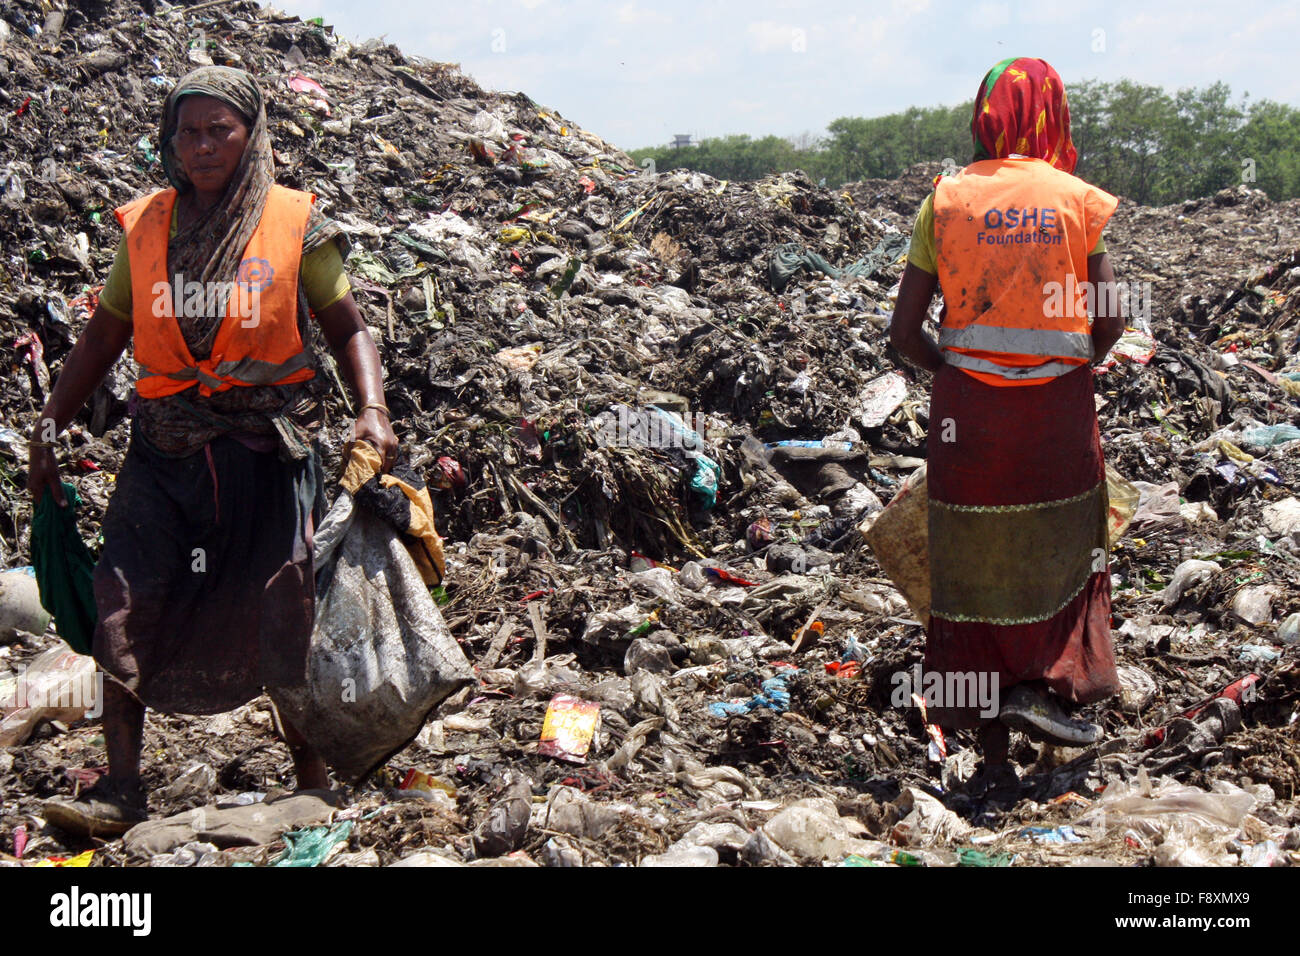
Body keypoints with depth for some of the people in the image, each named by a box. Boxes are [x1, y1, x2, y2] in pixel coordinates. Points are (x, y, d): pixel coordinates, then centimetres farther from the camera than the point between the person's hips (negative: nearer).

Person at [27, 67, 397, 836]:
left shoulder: (296, 224, 0)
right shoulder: (146, 226, 8)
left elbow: (348, 328, 3)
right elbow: (102, 340, 16)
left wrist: (373, 408, -14)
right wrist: (50, 428, 14)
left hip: (269, 451, -2)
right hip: (166, 451, 3)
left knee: (282, 621, 2)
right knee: (124, 606, -7)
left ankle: (312, 774, 20)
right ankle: (121, 788, 3)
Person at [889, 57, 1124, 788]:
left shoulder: (944, 200, 0)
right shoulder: (1078, 199, -2)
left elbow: (905, 333, -2)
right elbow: (1109, 325, -5)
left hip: (966, 407, 1)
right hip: (1057, 411, -1)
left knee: (973, 573, 10)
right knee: (1063, 556, 21)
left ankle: (994, 752, 13)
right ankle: (1042, 684, 3)